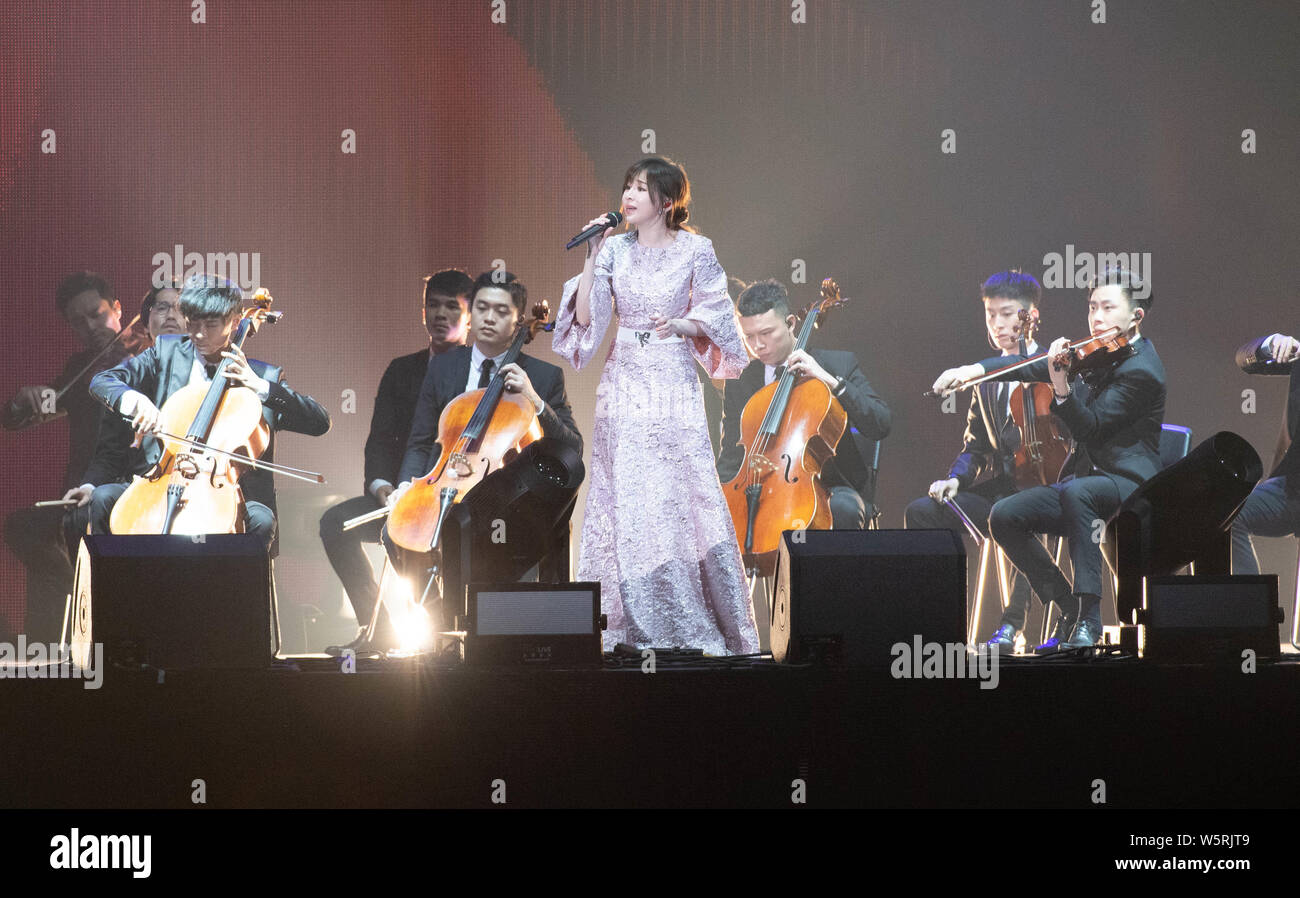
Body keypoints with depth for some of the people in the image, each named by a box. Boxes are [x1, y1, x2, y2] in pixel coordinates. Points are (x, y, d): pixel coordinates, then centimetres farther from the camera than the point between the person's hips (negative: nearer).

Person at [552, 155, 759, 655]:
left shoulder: (695, 251, -1)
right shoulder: (615, 249, 7)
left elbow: (713, 320, 2)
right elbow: (584, 318, 2)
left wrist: (682, 324, -17)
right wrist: (592, 258, -6)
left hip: (673, 385, -3)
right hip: (623, 384, 3)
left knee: (683, 495, -7)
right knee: (624, 497, 0)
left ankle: (699, 623, 0)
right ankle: (634, 621, 5)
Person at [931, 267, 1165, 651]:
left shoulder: (1140, 370, -14)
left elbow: (1088, 428, -21)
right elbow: (1033, 366, 7)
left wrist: (1062, 388, -37)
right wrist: (974, 369, -7)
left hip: (1129, 483, -8)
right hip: (1083, 477, 8)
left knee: (1075, 492, -40)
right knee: (1004, 516, -12)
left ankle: (1088, 617, -36)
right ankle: (1070, 609, -4)